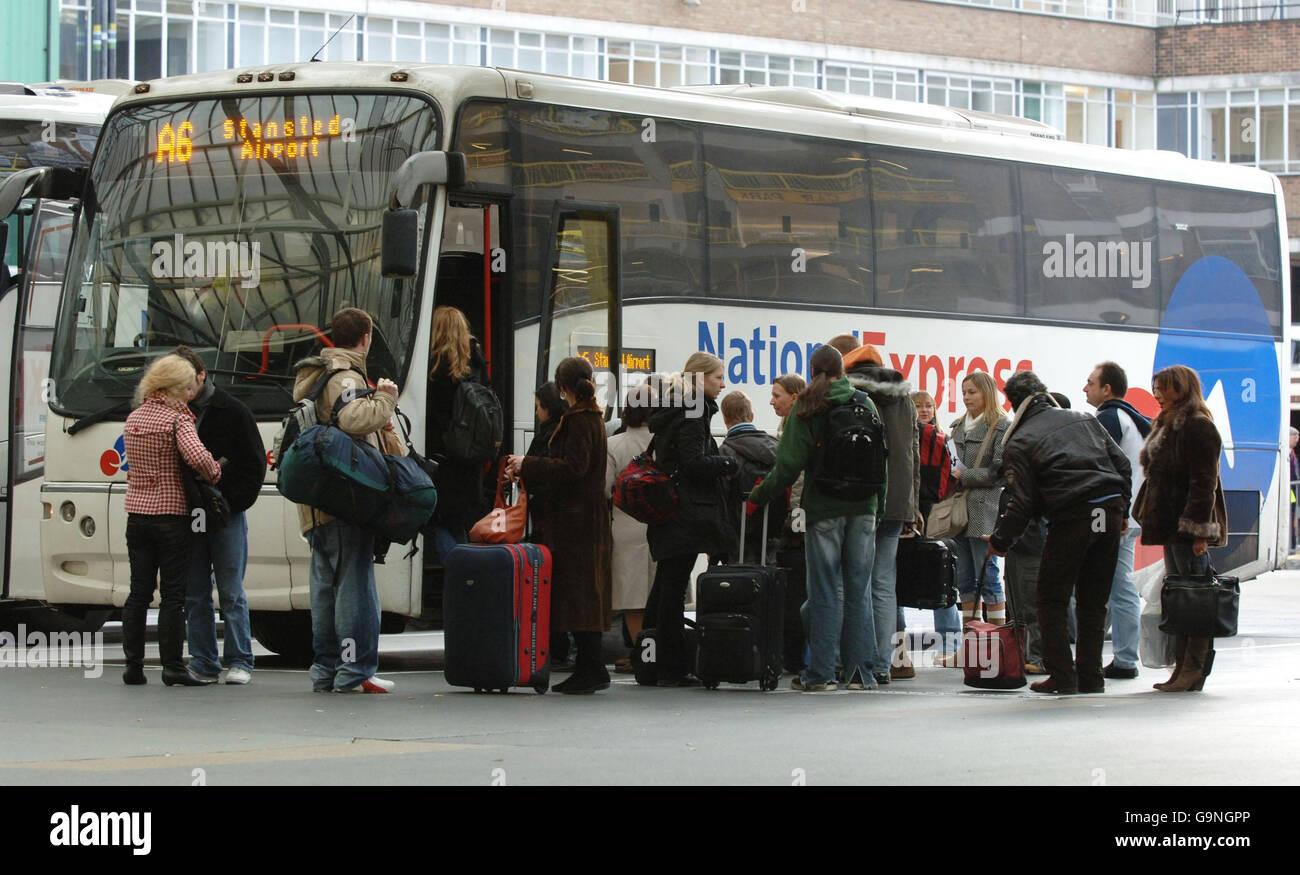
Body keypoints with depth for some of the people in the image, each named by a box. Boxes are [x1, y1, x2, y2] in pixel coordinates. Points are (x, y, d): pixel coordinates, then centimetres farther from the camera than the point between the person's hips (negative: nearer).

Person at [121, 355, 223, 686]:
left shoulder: (133, 418, 11)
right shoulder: (177, 418, -11)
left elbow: (135, 460, 12)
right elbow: (197, 457, -26)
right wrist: (215, 474, -7)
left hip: (136, 513, 6)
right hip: (171, 515, -6)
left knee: (139, 592, 9)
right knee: (174, 593, -1)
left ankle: (133, 665, 9)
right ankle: (173, 666, 0)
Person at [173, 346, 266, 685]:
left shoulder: (233, 411, -1)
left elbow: (256, 463, 0)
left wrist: (232, 502, -9)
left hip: (227, 516, -4)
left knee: (231, 593, -3)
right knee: (195, 594, 5)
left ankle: (240, 662, 3)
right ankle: (203, 664, 10)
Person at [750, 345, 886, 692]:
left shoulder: (807, 409, -4)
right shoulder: (865, 404, 7)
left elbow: (790, 463, -8)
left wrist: (761, 494, 4)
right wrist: (879, 503, 14)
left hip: (824, 507, -3)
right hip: (863, 507, 3)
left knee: (825, 591, -1)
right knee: (859, 590, 7)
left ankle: (820, 673, -1)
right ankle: (861, 672, 7)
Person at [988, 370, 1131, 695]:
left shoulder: (1019, 442, 2)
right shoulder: (1085, 420, 18)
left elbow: (1022, 502, -2)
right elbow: (1122, 464, 16)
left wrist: (999, 541, 9)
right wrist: (1121, 512, 23)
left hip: (1071, 518, -5)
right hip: (1109, 513, 5)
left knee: (1052, 599, 6)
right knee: (1094, 600, 12)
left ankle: (1062, 676, 1)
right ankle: (1090, 677, 13)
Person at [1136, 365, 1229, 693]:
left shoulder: (1197, 427, -13)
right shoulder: (1167, 426, 19)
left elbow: (1203, 482, -19)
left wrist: (1198, 529, -22)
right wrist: (1145, 513, 21)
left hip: (1188, 526, -10)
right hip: (1171, 526, 10)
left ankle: (1194, 671, -7)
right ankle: (1183, 669, 12)